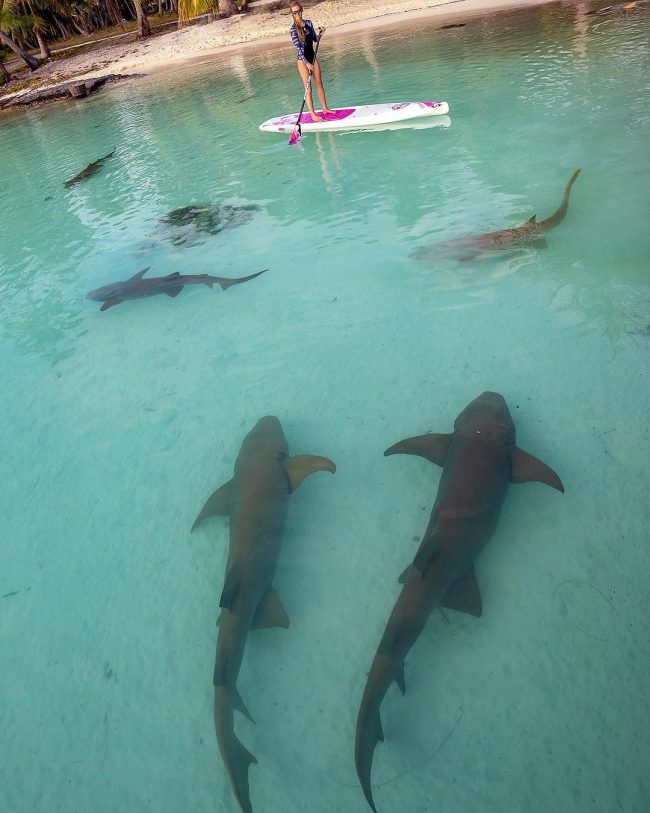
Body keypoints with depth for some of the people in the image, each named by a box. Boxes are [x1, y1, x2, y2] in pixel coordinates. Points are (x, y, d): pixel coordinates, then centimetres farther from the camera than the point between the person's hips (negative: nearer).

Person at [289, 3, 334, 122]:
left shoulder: (309, 23, 2)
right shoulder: (294, 29, -14)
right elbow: (298, 47, -20)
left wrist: (320, 34, -9)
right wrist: (307, 63, -26)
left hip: (312, 57, 6)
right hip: (303, 60, -6)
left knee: (319, 84, 11)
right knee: (308, 88, -3)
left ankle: (325, 108, 24)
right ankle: (313, 114, 1)